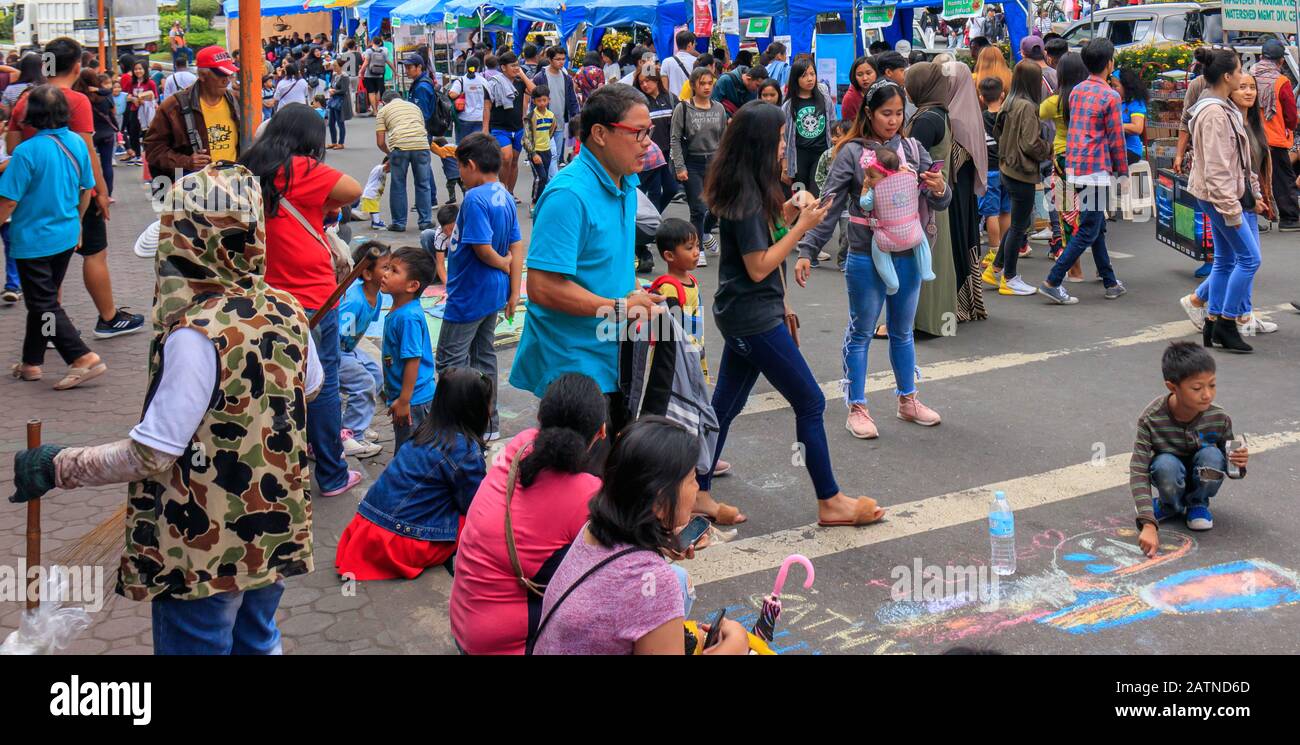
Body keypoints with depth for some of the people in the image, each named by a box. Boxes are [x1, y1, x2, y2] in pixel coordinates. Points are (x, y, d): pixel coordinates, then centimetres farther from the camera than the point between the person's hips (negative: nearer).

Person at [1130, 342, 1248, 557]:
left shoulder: (1219, 418, -23)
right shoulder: (1152, 419, -30)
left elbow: (1228, 465, -7)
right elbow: (1138, 472, -32)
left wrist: (1237, 465, -34)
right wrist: (1148, 525, -41)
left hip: (1200, 476, 2)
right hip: (1172, 475, -2)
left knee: (1212, 455, -30)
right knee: (1166, 464, -35)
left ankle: (1197, 503, 0)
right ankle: (1170, 505, -1)